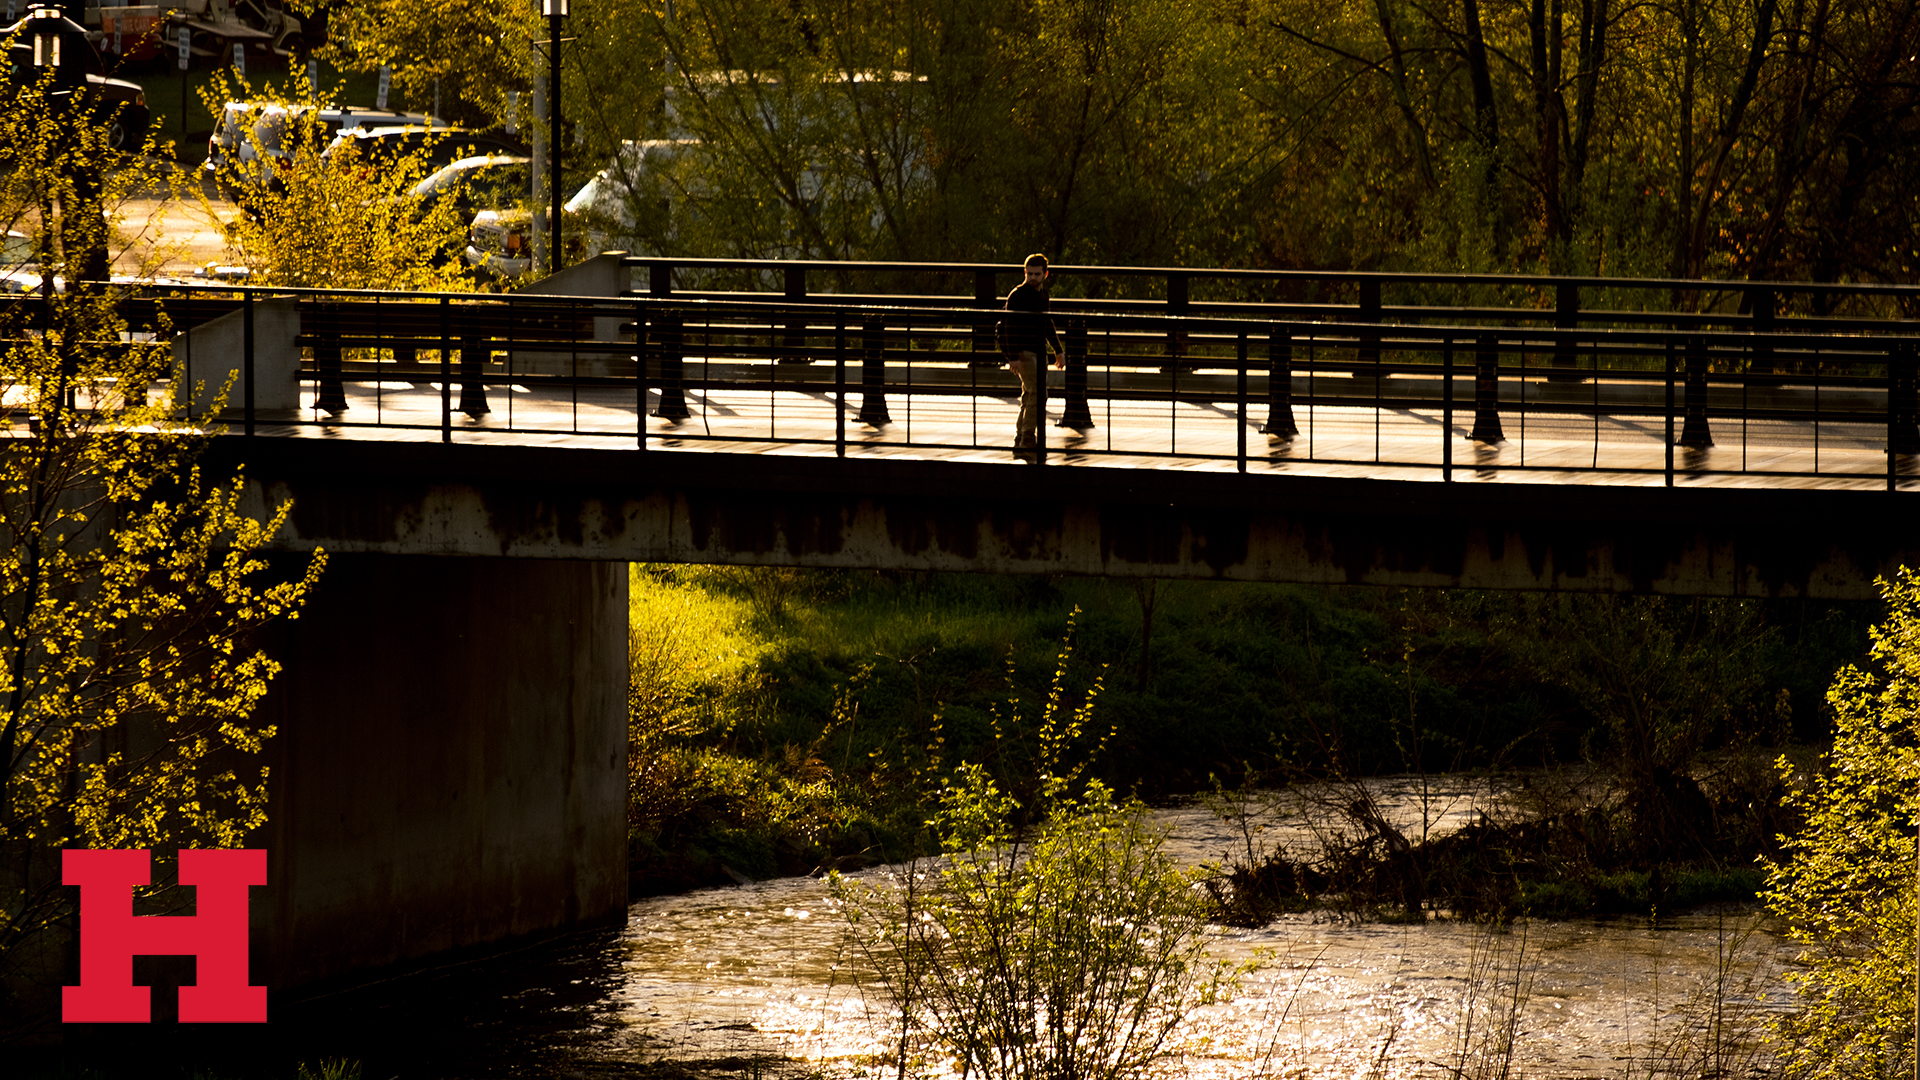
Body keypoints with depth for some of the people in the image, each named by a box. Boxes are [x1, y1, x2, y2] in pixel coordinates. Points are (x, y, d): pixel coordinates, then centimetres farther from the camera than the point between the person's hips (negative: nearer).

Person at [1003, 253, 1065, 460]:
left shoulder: (1043, 294, 14)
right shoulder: (1017, 296, -11)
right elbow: (1010, 327, -14)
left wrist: (1058, 350, 25)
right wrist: (1013, 357, -21)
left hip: (1039, 352, 8)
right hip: (1024, 352, -8)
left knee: (1029, 397, 11)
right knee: (1036, 394, -16)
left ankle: (1021, 445, 16)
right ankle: (1027, 442, -15)